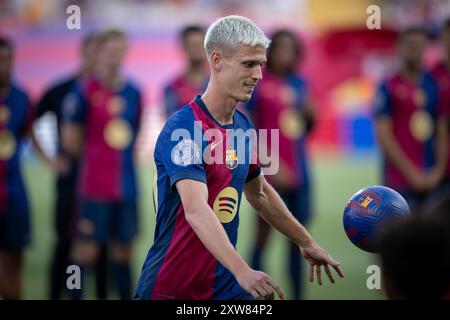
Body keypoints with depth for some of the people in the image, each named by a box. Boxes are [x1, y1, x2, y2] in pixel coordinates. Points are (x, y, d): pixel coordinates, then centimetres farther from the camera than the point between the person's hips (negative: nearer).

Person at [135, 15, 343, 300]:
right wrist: (242, 271, -41)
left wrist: (306, 243, 27)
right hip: (170, 289, -7)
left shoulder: (244, 127, 7)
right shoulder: (183, 129, -19)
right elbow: (196, 210, -31)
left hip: (227, 286, 7)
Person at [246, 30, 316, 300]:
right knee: (263, 235, 0)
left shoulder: (299, 83, 10)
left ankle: (298, 295, 16)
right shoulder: (257, 85, -6)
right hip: (271, 174, -6)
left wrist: (310, 114, -3)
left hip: (298, 173, 6)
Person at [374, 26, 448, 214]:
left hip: (433, 181, 5)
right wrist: (411, 172, -10)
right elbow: (384, 135, -8)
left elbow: (443, 132, 12)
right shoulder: (389, 89, -4)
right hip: (400, 181, -5)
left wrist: (439, 170, 0)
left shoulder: (436, 87, 10)